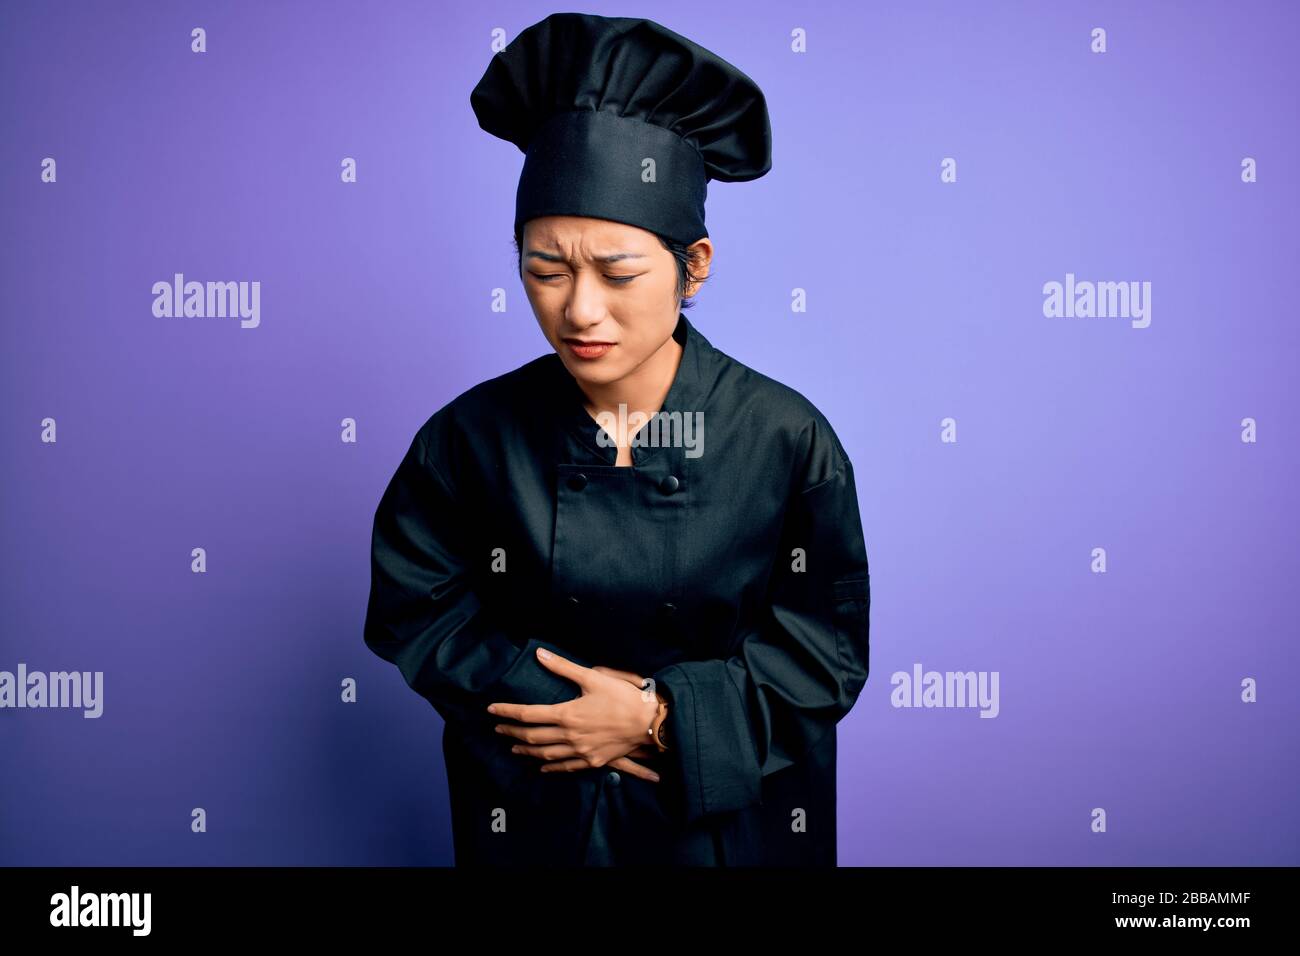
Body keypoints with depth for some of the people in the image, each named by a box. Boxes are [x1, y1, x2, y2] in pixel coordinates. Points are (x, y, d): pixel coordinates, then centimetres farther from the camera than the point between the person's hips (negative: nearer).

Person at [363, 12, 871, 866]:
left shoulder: (787, 437, -16)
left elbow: (828, 651, -10)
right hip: (531, 819, 1)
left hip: (731, 820, 0)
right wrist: (564, 704, -16)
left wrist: (661, 715, -20)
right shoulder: (472, 436, -13)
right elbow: (414, 614, -5)